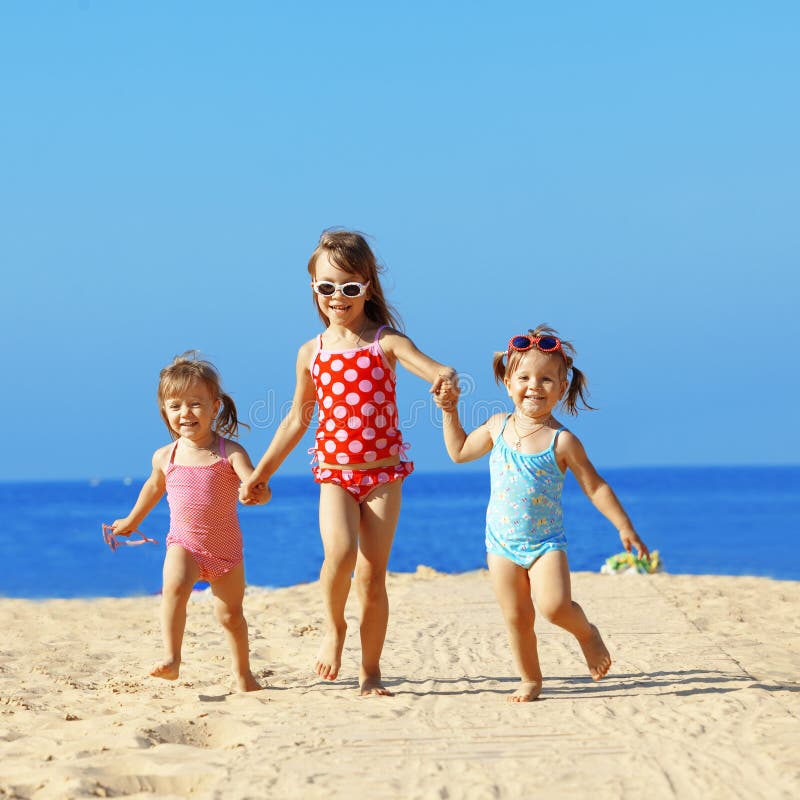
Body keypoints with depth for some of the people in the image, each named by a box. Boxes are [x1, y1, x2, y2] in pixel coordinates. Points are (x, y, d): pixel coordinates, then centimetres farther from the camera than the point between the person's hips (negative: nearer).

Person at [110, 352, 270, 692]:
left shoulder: (230, 453, -12)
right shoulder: (165, 457, -1)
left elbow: (257, 487, -23)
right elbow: (155, 486, 21)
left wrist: (256, 492, -49)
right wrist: (132, 520, 35)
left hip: (226, 549, -1)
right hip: (184, 543, 1)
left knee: (230, 614, 11)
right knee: (174, 587, -29)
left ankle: (242, 674, 32)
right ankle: (171, 659, -34)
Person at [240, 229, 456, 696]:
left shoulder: (386, 343, -3)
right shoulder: (312, 353, 6)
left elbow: (431, 368, -21)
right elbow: (298, 418, 16)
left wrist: (444, 376, -46)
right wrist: (262, 473, 19)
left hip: (383, 473, -1)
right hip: (334, 475, 1)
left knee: (372, 576, 0)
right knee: (340, 551, -25)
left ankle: (371, 671, 15)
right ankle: (334, 627, 2)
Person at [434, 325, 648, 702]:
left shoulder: (562, 441, -11)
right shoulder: (498, 426, 1)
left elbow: (595, 487, -5)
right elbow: (460, 451, 19)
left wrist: (624, 528, -8)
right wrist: (450, 412, 11)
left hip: (546, 541, -3)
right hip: (502, 543, 3)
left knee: (554, 606, -22)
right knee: (517, 618, 5)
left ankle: (586, 632, 10)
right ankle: (530, 679, 21)